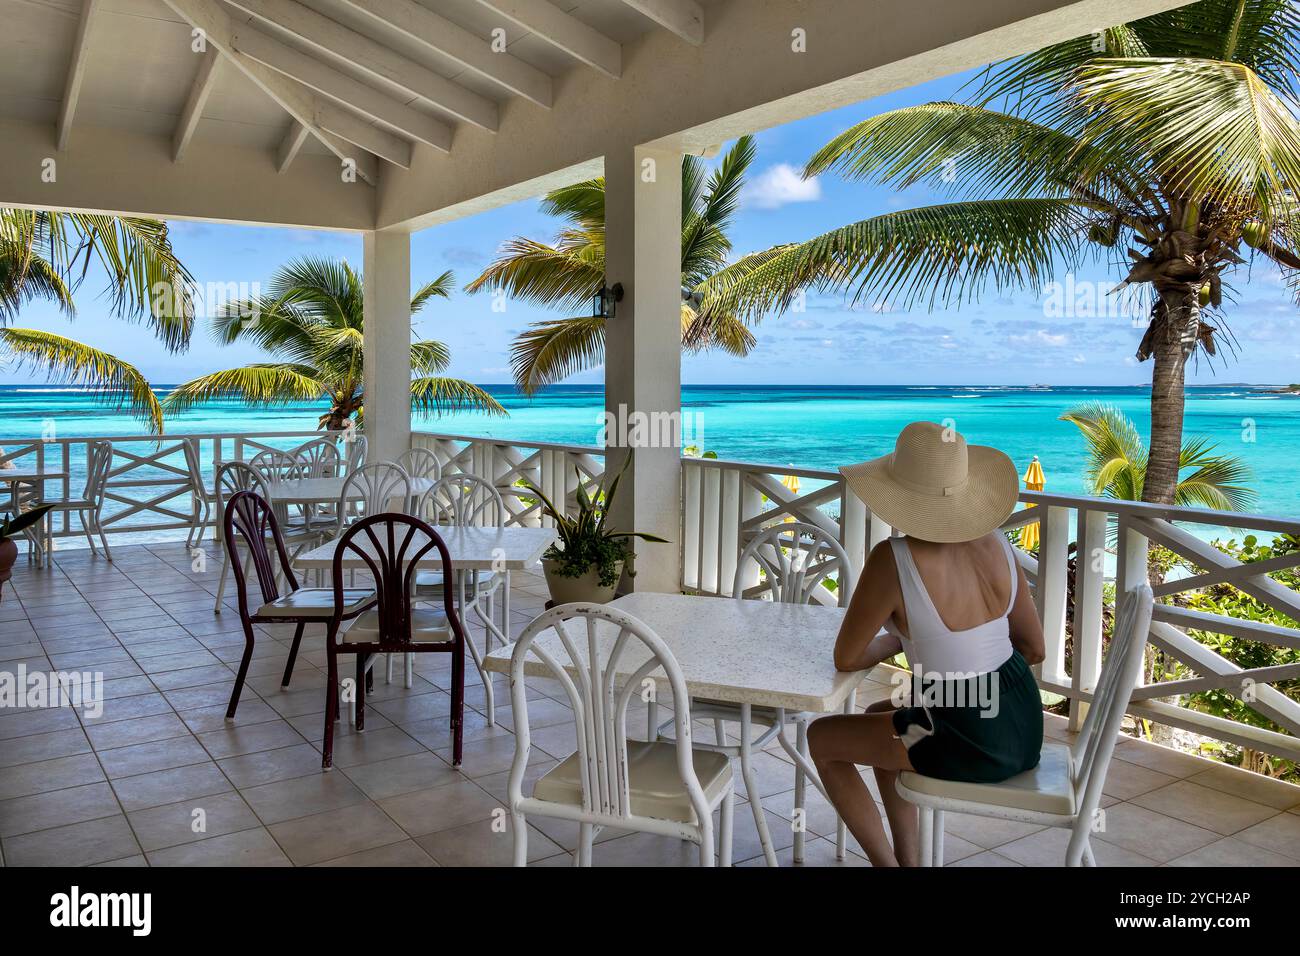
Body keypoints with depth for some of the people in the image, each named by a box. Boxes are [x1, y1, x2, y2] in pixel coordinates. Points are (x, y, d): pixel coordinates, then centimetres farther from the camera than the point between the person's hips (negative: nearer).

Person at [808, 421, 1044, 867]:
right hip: (1023, 725, 7)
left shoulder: (894, 559, -23)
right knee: (879, 716, 30)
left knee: (821, 737, 15)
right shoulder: (995, 541, -3)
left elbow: (846, 658, -11)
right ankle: (908, 859, 35)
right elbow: (1034, 648, 6)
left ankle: (886, 863, 22)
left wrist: (895, 639, 8)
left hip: (967, 745, -7)